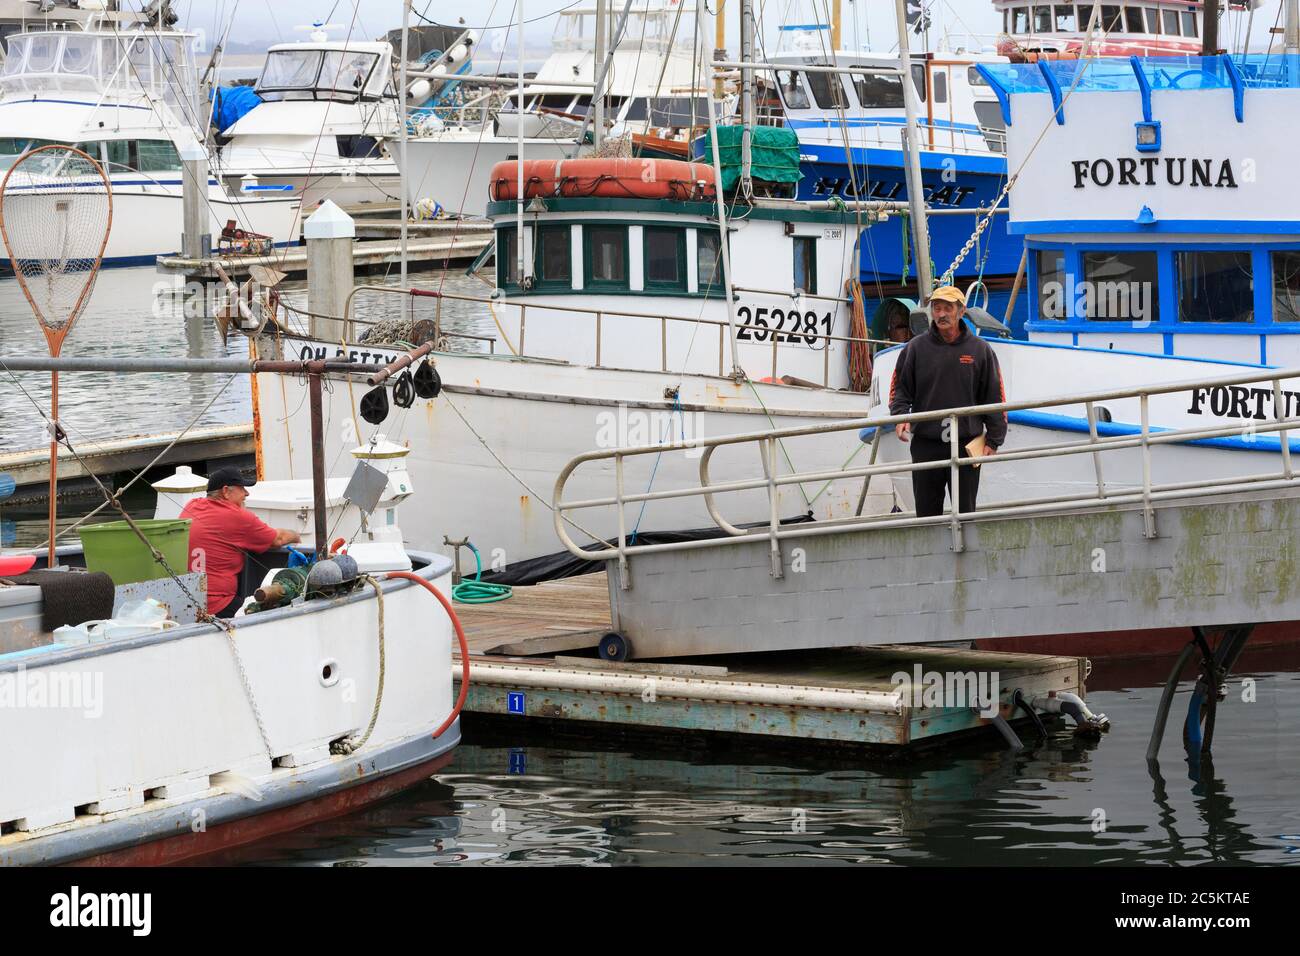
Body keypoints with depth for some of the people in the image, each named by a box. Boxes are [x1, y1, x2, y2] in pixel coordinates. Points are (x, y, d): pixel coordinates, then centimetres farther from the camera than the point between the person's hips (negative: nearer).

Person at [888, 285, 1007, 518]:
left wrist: (994, 440, 2)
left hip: (966, 445, -1)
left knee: (965, 511, 3)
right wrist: (901, 416, -12)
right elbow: (899, 388, 8)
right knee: (926, 512, 4)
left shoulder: (979, 350, 4)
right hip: (925, 445, 1)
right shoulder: (916, 348, 5)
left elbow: (994, 396, 6)